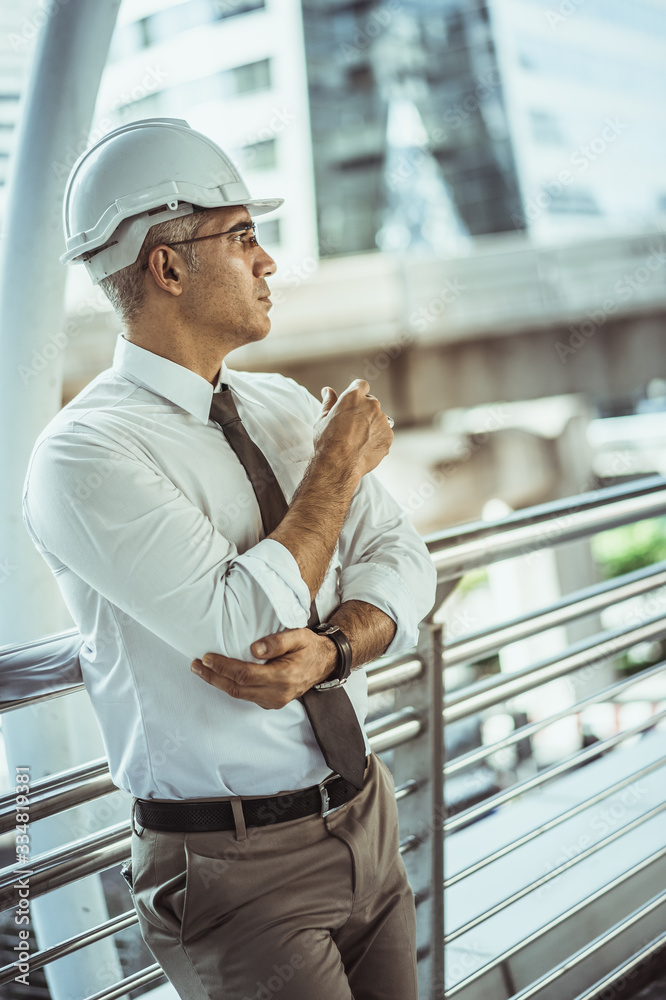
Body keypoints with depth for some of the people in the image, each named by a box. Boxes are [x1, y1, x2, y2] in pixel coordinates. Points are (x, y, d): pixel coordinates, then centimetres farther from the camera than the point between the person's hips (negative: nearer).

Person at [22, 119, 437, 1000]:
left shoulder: (285, 404, 6)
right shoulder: (82, 456, -18)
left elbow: (400, 560, 2)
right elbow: (246, 621, -25)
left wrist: (329, 649, -19)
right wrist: (339, 464, -13)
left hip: (368, 820, 7)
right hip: (236, 866, -7)